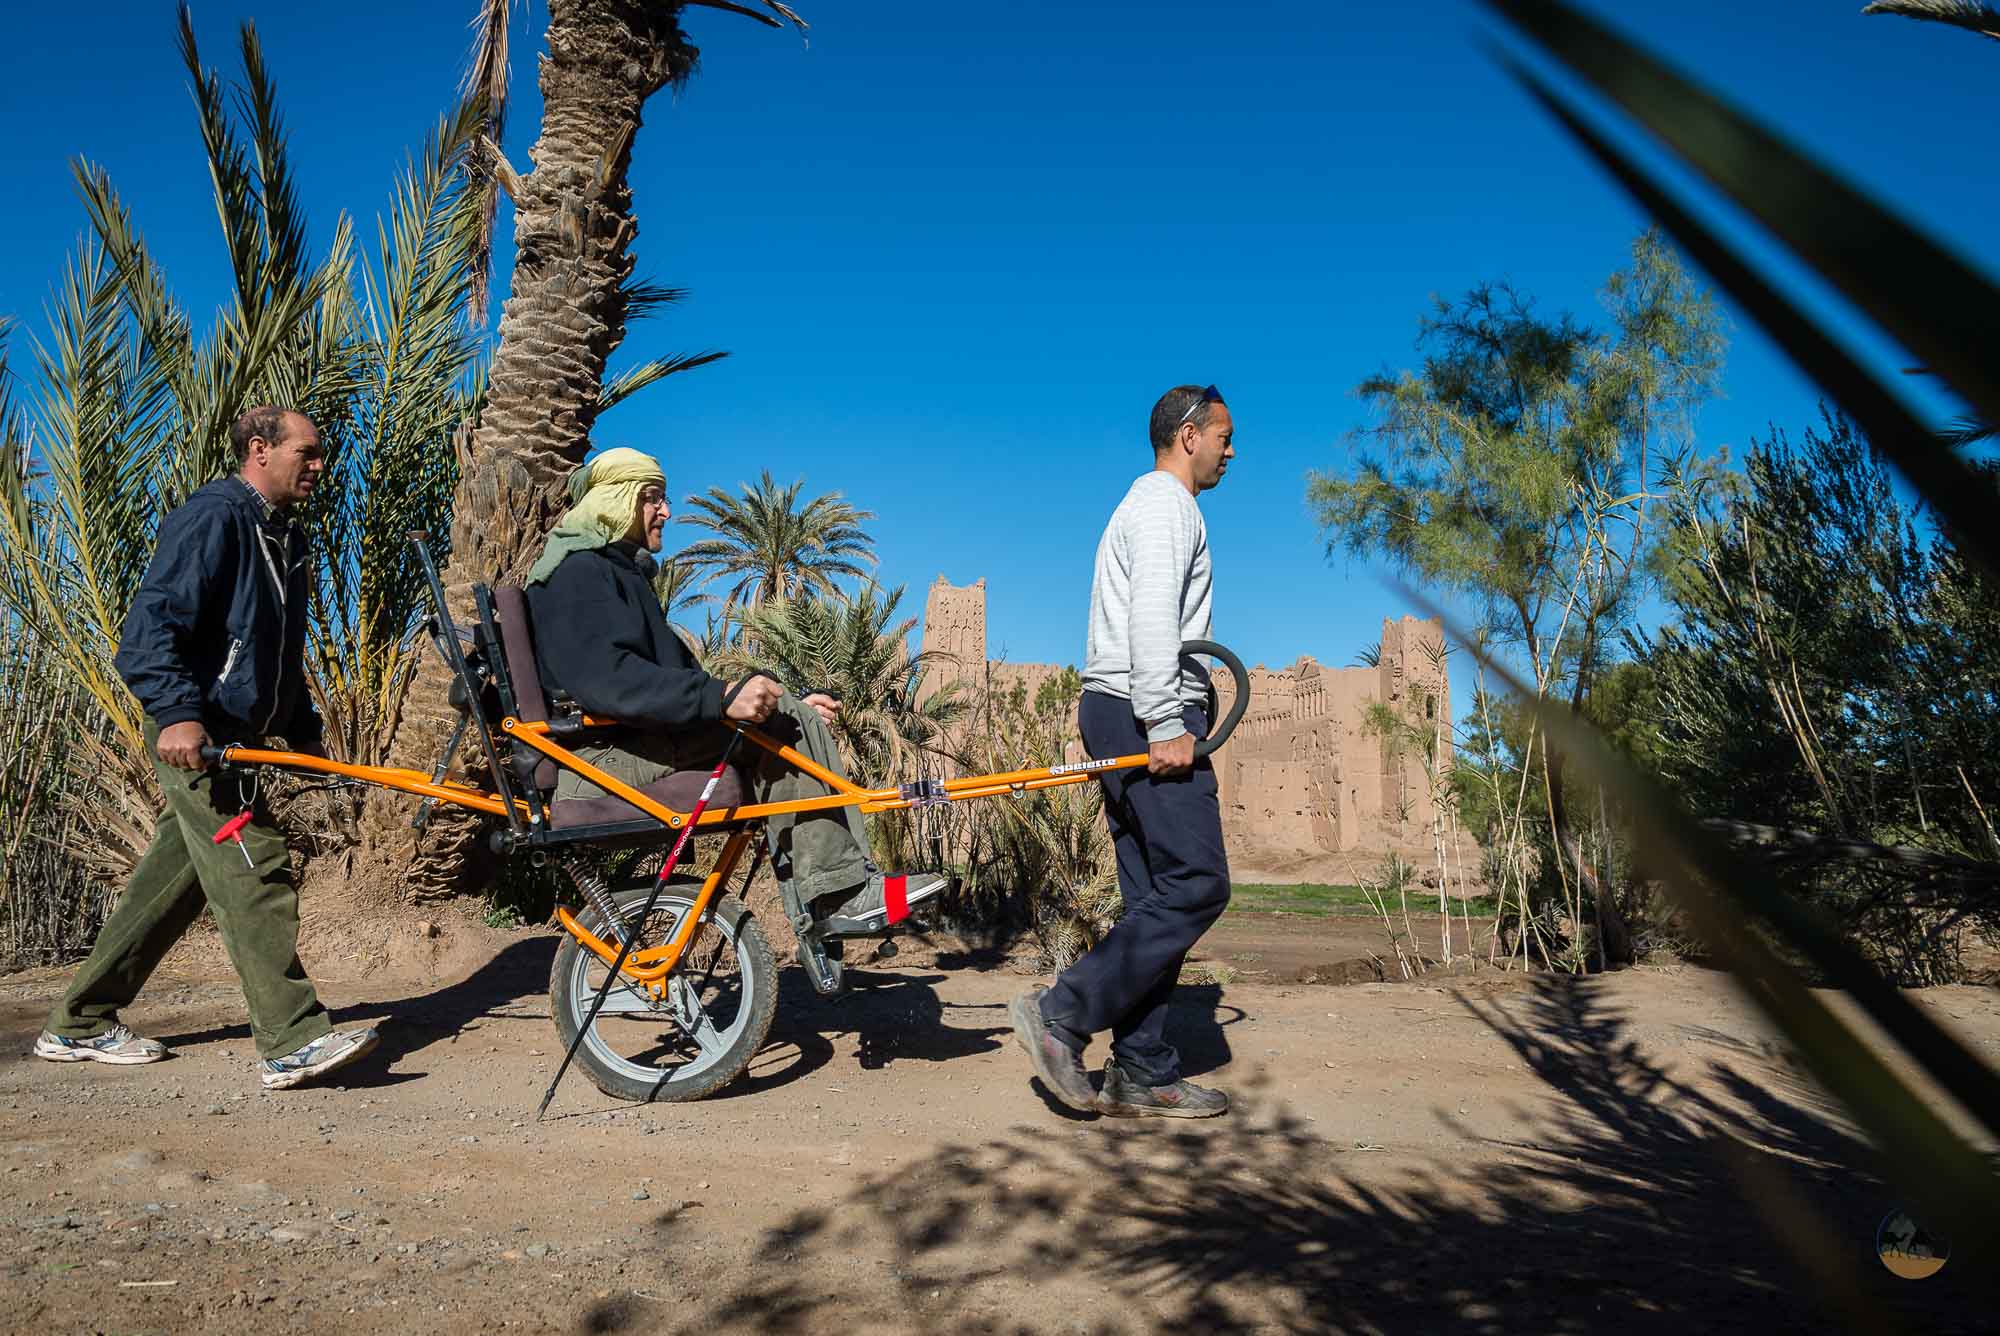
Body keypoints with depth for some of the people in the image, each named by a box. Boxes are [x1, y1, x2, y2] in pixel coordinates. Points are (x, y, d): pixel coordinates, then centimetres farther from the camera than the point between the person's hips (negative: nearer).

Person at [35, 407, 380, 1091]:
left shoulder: (286, 539, 18)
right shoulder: (213, 518, -10)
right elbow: (152, 624, -19)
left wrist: (305, 733, 20)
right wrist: (177, 713, -31)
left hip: (237, 737, 10)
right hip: (194, 734, -9)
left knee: (170, 884, 13)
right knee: (255, 872, -15)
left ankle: (79, 1026, 25)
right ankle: (293, 1041, -16)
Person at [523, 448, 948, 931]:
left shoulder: (621, 574, 27)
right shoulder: (576, 572, -6)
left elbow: (679, 676, 22)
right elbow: (605, 678, -24)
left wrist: (791, 705, 12)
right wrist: (721, 698, -33)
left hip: (630, 750, 10)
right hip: (599, 759, -10)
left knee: (795, 721, -4)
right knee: (782, 720, -21)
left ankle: (847, 889, -14)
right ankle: (841, 892, -20)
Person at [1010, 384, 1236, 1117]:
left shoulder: (1147, 505, 28)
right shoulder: (1166, 503, -4)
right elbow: (1152, 615, -18)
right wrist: (1165, 724, -24)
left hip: (1129, 717, 10)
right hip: (1145, 715, -10)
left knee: (1157, 896, 6)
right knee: (1197, 883, -13)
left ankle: (1143, 1073, 8)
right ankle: (1063, 1014, -12)